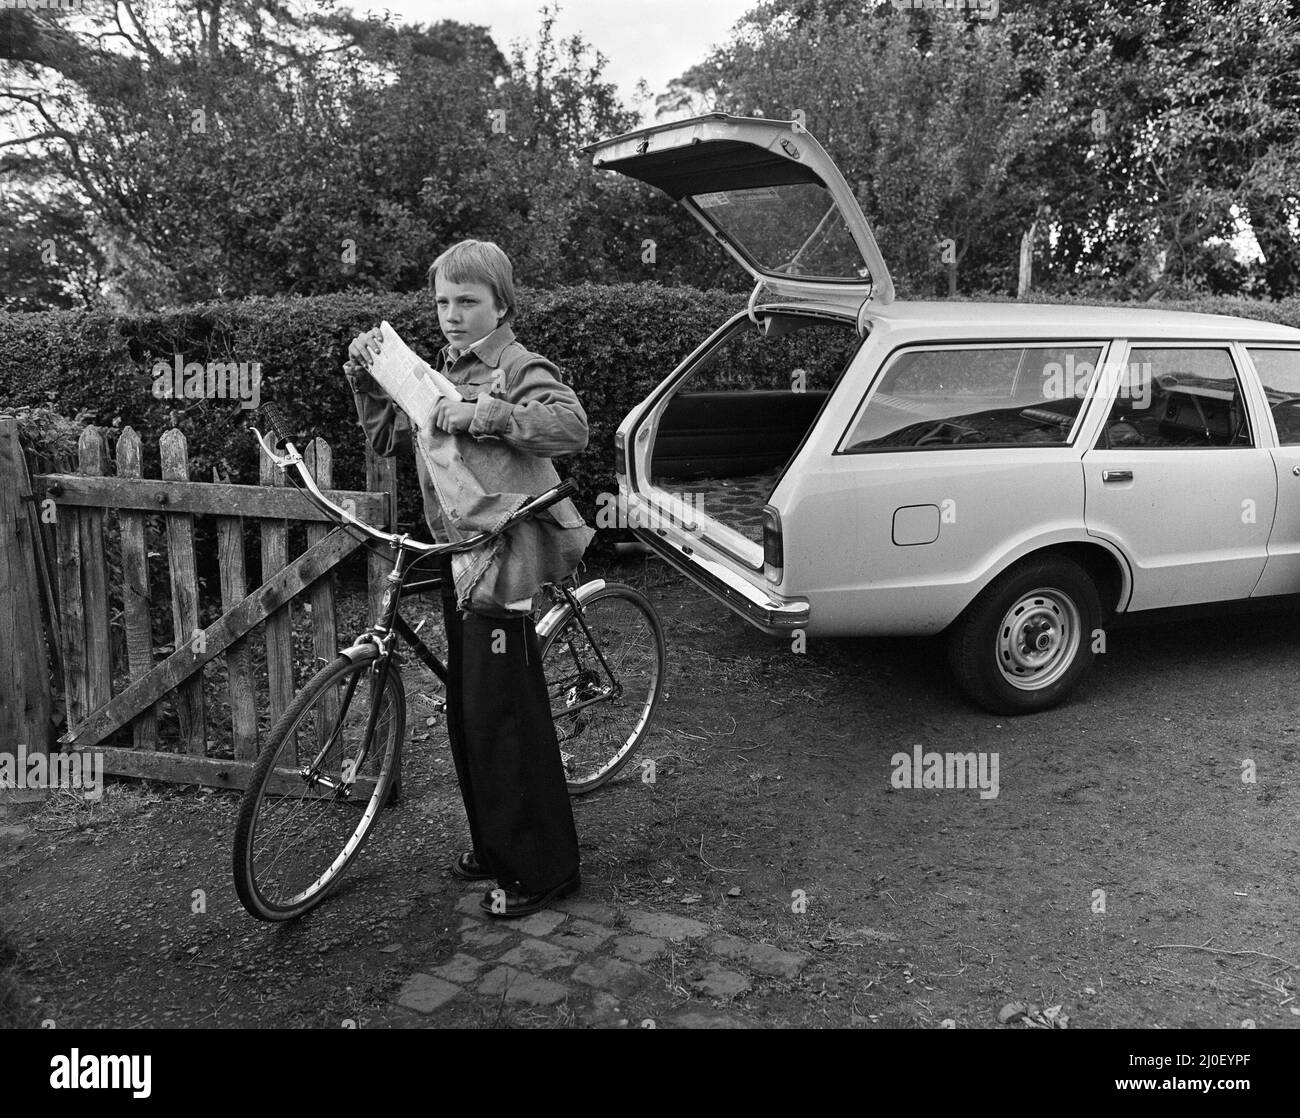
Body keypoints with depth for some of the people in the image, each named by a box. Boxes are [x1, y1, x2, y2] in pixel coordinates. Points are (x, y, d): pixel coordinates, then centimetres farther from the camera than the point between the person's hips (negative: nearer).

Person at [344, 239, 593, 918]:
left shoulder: (517, 368, -6)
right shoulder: (441, 376, 20)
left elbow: (572, 427, -25)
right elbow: (386, 438, 22)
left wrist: (481, 414, -26)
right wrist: (366, 379, 9)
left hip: (503, 560, -9)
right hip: (459, 561, 9)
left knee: (506, 720, -5)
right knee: (466, 714, 14)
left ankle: (542, 870, 8)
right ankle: (493, 847, 30)